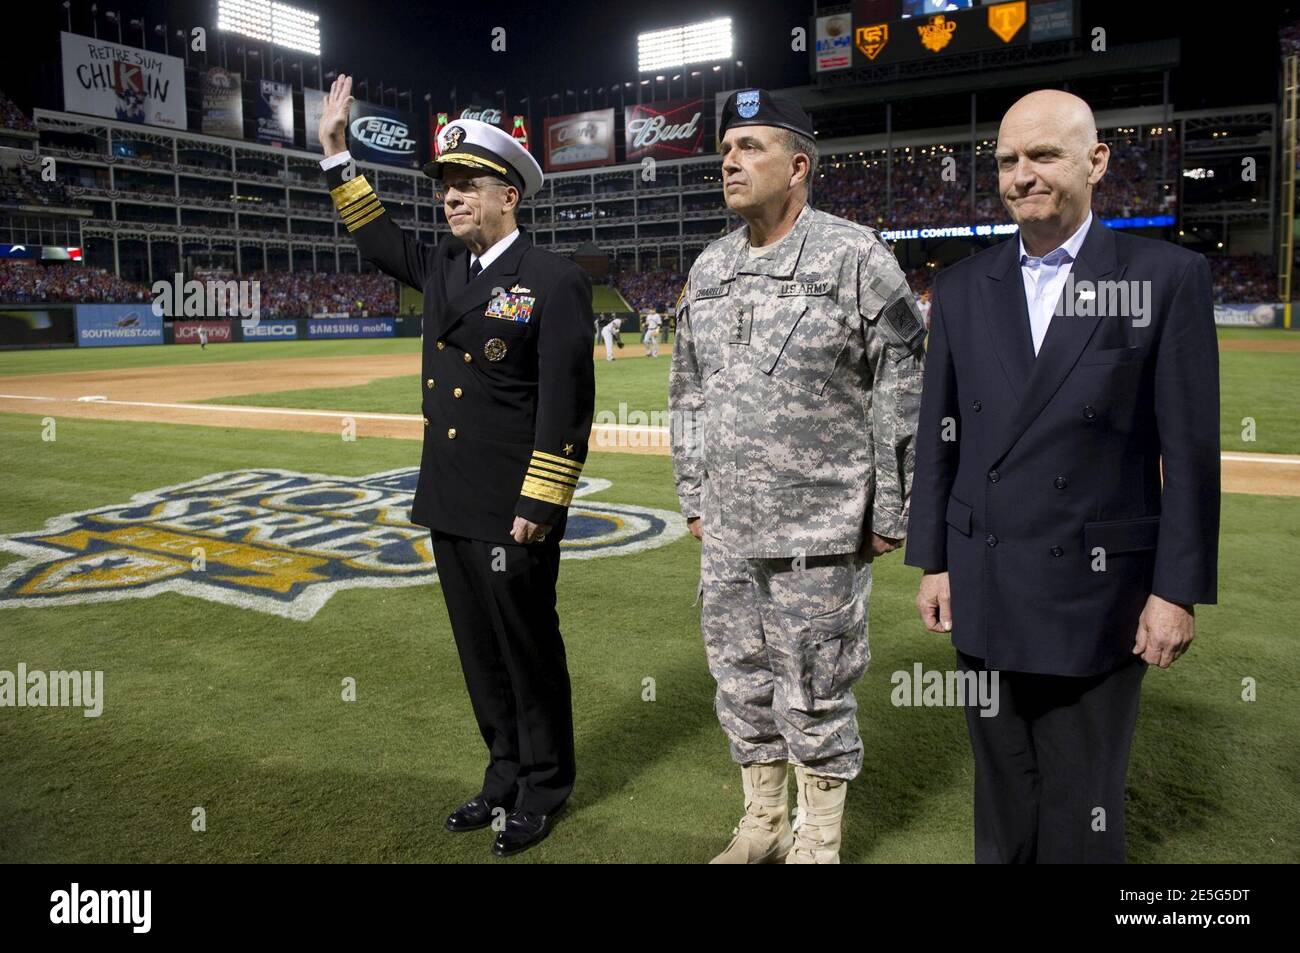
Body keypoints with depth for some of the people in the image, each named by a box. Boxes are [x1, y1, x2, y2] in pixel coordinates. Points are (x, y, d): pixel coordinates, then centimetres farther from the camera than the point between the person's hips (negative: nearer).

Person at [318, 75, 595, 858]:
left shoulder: (556, 281, -11)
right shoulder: (442, 268, 11)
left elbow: (566, 404, -16)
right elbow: (380, 241, 30)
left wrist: (538, 506, -18)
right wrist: (337, 153, 26)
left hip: (513, 513, -7)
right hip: (450, 506, 7)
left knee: (528, 650, 6)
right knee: (482, 652, 16)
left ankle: (544, 787, 25)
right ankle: (506, 775, 32)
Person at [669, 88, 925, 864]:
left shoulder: (856, 256, -9)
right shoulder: (709, 268, 10)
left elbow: (906, 390, -9)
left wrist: (890, 514, -9)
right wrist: (693, 497, 15)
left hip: (821, 530, -6)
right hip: (727, 530, 6)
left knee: (815, 692, 5)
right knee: (741, 682, 16)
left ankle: (818, 843, 26)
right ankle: (762, 827, 36)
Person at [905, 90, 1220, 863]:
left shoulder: (1167, 276, -3)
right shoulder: (963, 288, 6)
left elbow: (1190, 447, -5)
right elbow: (939, 436, 8)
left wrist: (1179, 589, -7)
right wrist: (933, 562, 7)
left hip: (1097, 589, -3)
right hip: (985, 588, 3)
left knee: (1082, 812, 8)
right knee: (1003, 797, 16)